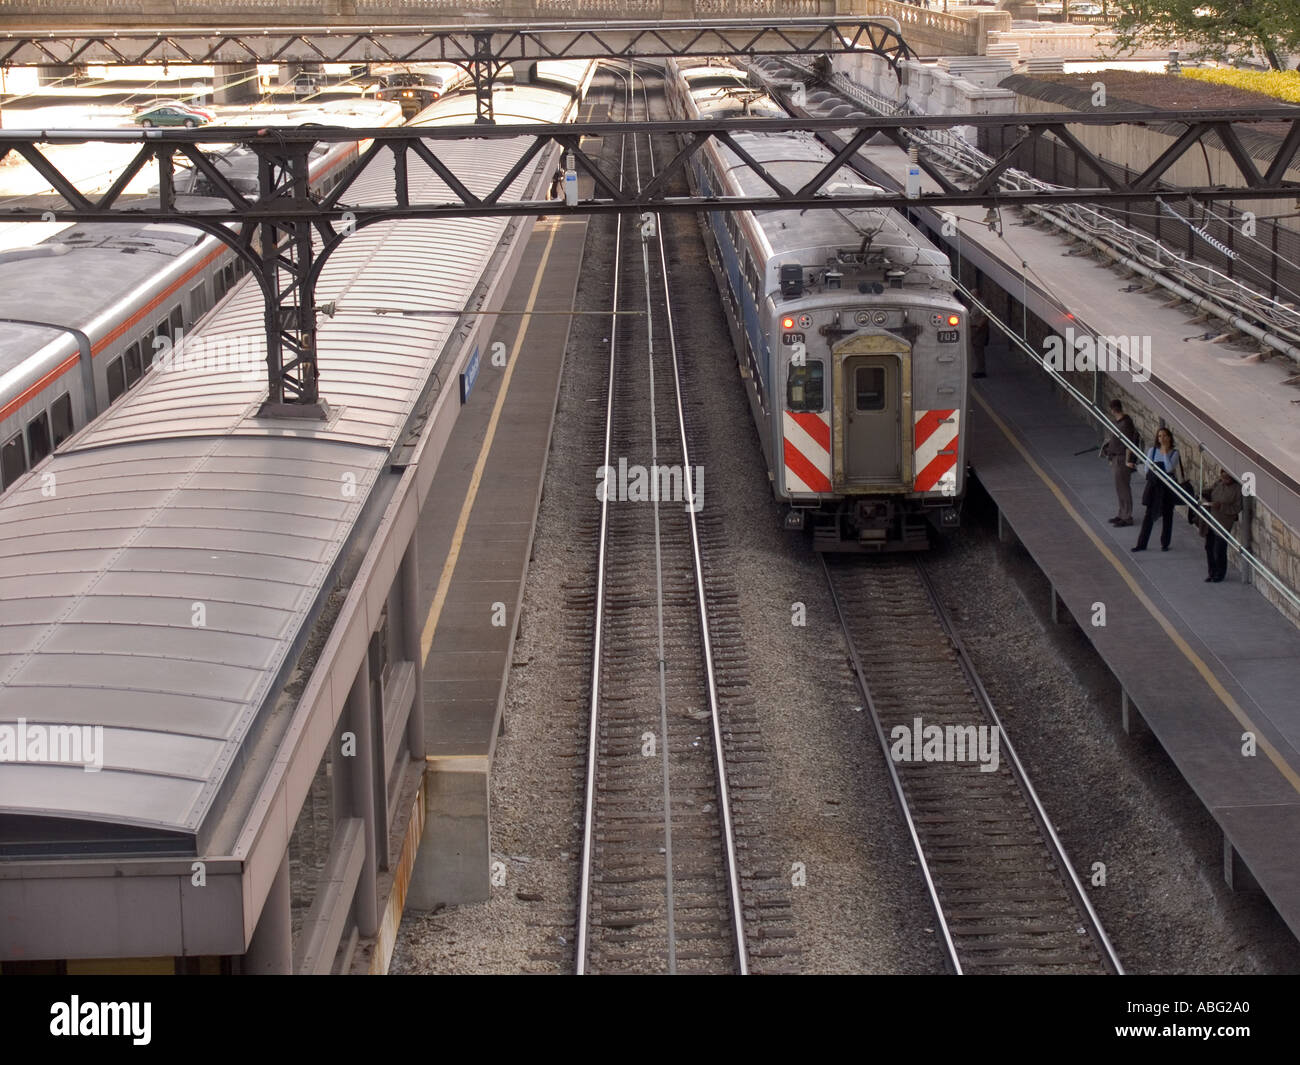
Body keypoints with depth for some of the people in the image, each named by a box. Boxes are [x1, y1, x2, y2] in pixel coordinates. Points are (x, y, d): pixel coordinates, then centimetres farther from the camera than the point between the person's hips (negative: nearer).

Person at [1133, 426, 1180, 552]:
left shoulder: (1174, 453, -4)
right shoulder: (1152, 451, 2)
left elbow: (1169, 469, -17)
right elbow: (1148, 468, 4)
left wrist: (1165, 453, -16)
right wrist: (1165, 471, -3)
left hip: (1168, 487, -1)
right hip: (1154, 485, 1)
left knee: (1167, 515, 7)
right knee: (1149, 514, 0)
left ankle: (1165, 544, 17)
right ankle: (1142, 544, 3)